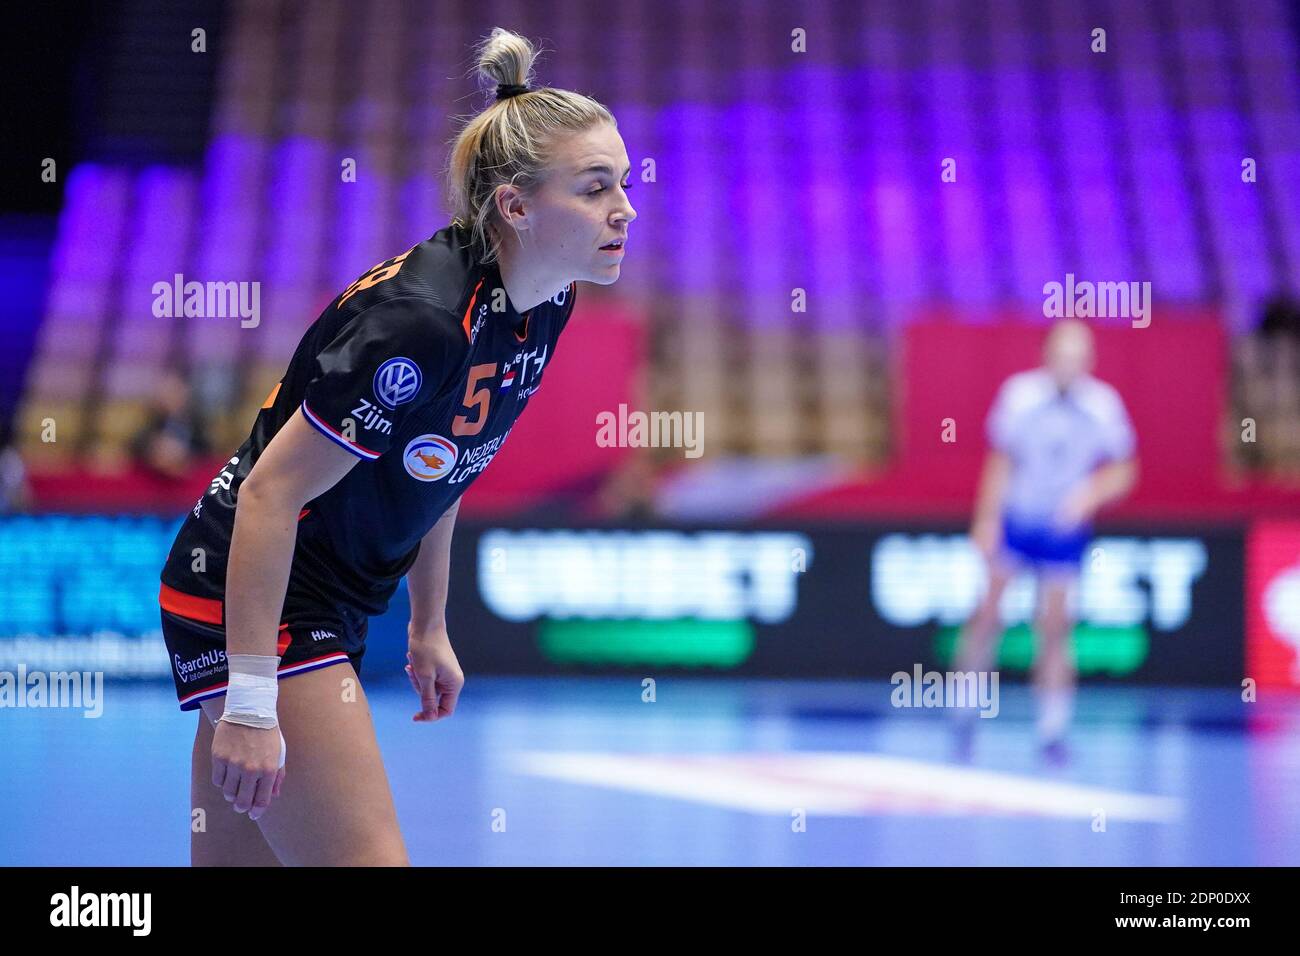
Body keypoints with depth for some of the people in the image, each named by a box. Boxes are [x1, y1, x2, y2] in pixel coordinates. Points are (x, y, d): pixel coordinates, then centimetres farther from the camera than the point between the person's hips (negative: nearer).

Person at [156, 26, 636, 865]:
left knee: (238, 857, 11)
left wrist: (428, 627, 22)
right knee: (369, 859, -12)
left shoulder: (545, 305, 1)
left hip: (329, 604, 9)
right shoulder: (420, 323, -27)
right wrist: (253, 700, -24)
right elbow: (272, 494, -24)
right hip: (246, 599, -9)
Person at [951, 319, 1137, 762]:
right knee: (988, 612, -2)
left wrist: (1089, 495, -16)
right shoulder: (1019, 393, -5)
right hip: (1014, 521, 0)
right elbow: (1000, 461, 3)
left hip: (1066, 527, 0)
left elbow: (1122, 472, 3)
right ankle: (966, 711, 15)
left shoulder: (1105, 404, -5)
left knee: (1055, 626, -3)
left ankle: (1052, 730, 3)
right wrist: (986, 519, -1)